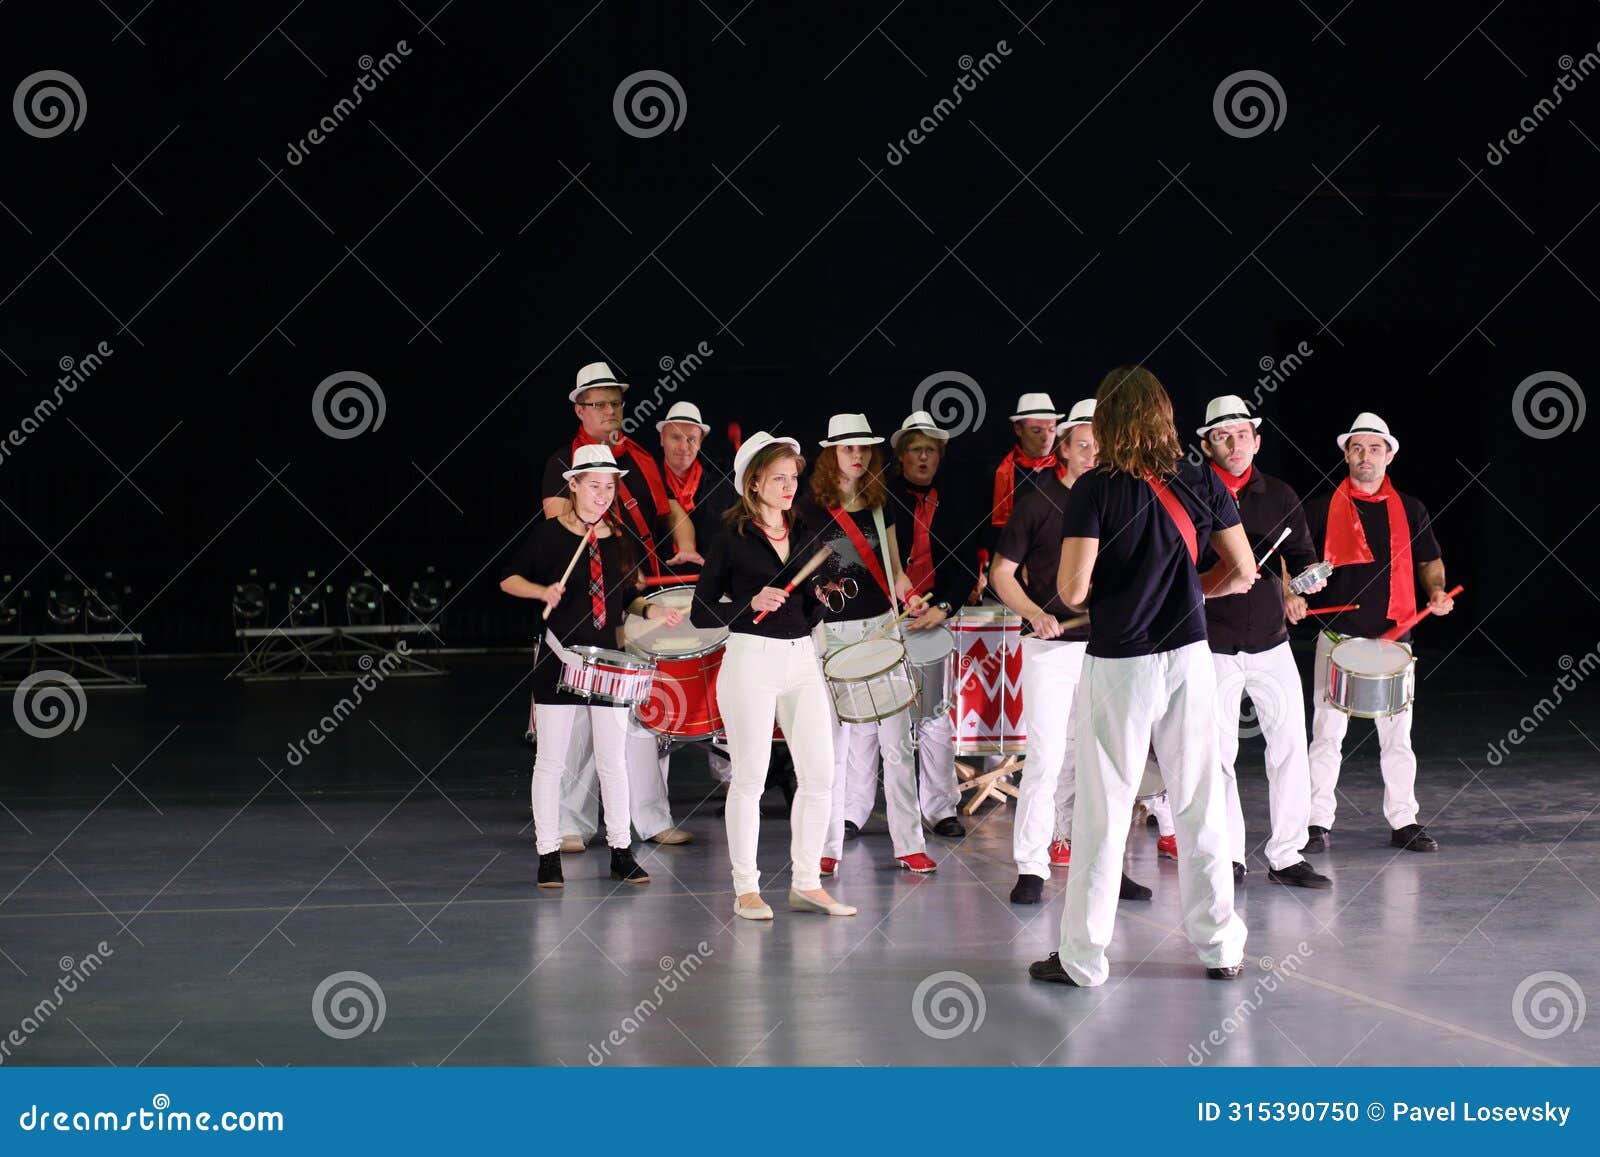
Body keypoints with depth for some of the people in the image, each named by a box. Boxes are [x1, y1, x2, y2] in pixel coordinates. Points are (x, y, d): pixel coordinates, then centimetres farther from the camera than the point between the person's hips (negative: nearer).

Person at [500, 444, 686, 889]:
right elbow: (509, 579, 1)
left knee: (613, 760, 6)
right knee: (552, 761, 0)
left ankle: (621, 853, 14)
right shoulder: (549, 533, -3)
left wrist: (650, 611, 1)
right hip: (560, 656, -3)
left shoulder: (619, 541, 10)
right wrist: (544, 591, -16)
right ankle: (548, 855, 7)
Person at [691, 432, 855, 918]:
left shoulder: (804, 535, 13)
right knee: (750, 777, -1)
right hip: (750, 660, -5)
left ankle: (806, 883, 11)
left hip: (802, 660, 5)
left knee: (820, 774, 1)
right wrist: (751, 603, -16)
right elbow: (701, 613, -3)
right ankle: (746, 889, 6)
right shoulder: (733, 540, -2)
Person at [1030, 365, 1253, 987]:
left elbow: (1072, 590, -15)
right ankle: (1220, 946, 18)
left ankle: (1082, 958, 9)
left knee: (1103, 814, 3)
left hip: (1118, 665, -3)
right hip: (1189, 658, 3)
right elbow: (1242, 573, 5)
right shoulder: (1201, 484, 1)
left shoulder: (1095, 490, -12)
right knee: (1201, 806, 11)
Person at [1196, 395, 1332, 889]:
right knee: (1218, 753, 0)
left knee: (1291, 746, -2)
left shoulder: (1280, 495, 8)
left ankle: (1286, 855, 5)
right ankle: (1229, 856, 11)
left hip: (1270, 641, 3)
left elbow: (1301, 553, 10)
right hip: (1213, 645, -3)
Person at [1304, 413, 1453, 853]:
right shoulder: (1323, 507, 3)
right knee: (1328, 732, -3)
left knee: (1397, 733, 6)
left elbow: (1429, 559, 20)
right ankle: (1318, 821, 3)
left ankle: (1404, 821, 14)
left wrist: (1437, 591, 1)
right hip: (1338, 635, -2)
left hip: (1393, 635, 2)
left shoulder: (1410, 510, 11)